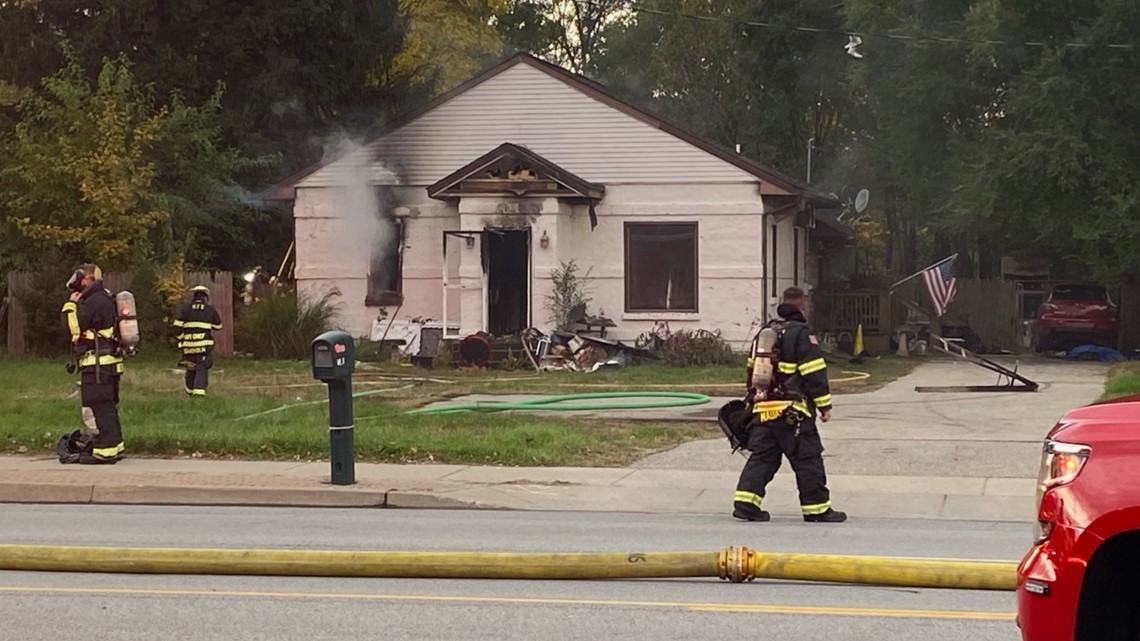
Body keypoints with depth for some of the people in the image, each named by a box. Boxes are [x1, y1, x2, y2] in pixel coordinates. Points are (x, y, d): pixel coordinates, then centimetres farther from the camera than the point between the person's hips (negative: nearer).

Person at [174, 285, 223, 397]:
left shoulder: (185, 309, 4)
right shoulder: (210, 310, 3)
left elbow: (178, 326, -4)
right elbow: (218, 326, 11)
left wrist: (181, 339, 6)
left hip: (188, 345, 2)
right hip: (205, 345, -2)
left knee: (190, 369, 17)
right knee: (202, 369, -2)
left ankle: (190, 391, 33)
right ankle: (199, 391, -18)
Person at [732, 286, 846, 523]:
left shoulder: (764, 333, 15)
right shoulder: (802, 334, -9)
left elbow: (752, 370, 21)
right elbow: (815, 373, -12)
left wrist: (753, 400, 29)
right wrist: (824, 405, -6)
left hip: (763, 409, 7)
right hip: (793, 412, -7)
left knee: (762, 457, 8)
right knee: (808, 460, 1)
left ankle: (745, 502, -2)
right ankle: (817, 509, 5)